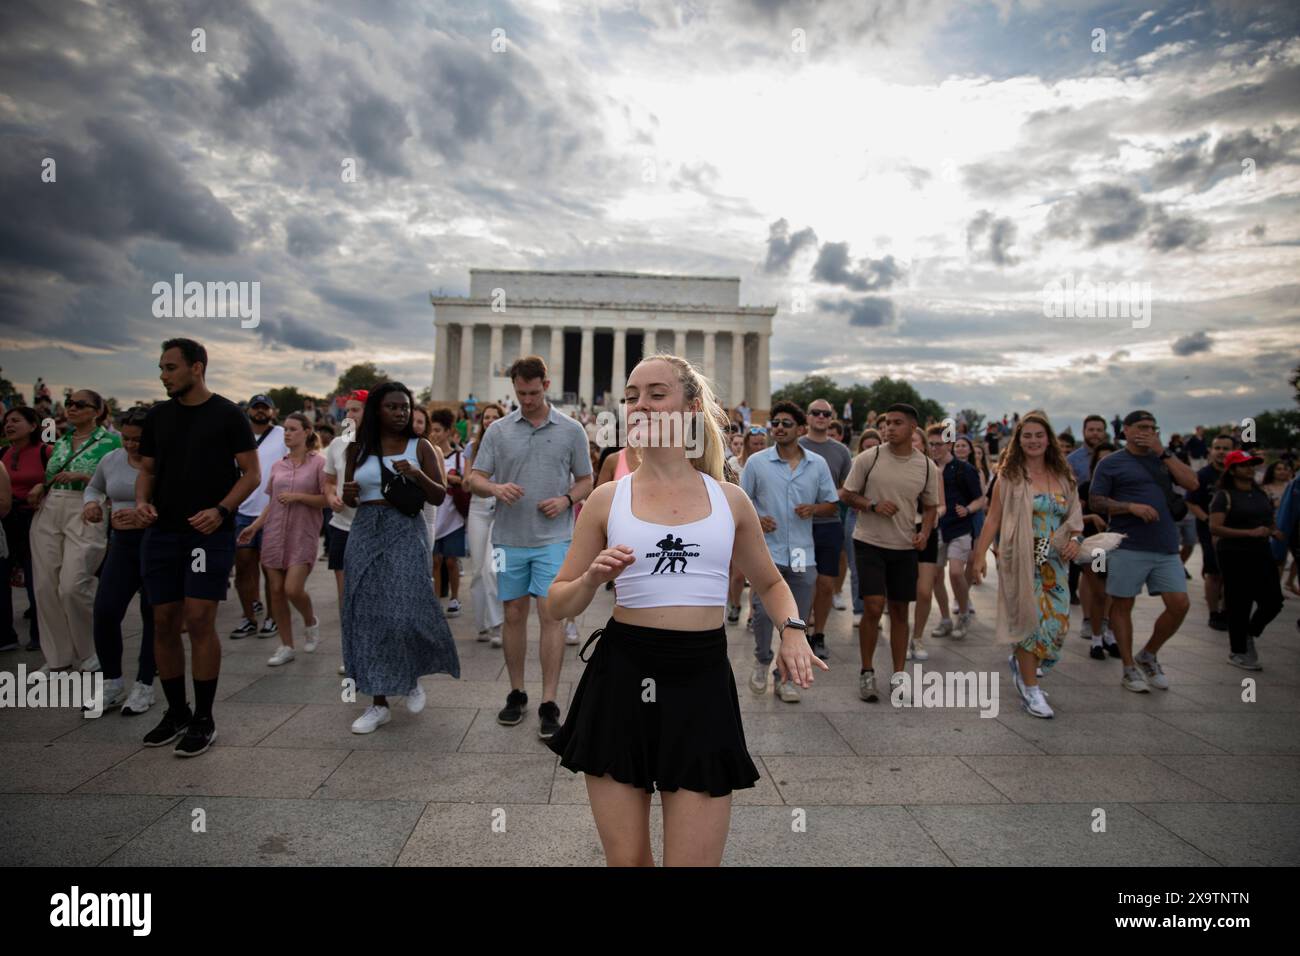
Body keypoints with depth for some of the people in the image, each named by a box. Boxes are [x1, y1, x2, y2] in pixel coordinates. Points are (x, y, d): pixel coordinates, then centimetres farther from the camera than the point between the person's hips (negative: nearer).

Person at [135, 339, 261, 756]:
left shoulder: (228, 415, -4)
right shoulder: (157, 416, 11)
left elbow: (252, 473, -4)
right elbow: (147, 469, 17)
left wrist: (221, 510, -18)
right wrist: (142, 500, -4)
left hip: (210, 532, -5)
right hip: (161, 532, 5)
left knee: (199, 620, -7)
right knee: (164, 623, 8)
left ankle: (204, 719, 6)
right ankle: (176, 712, 23)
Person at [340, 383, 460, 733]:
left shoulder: (420, 447, 3)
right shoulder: (358, 449, 9)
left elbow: (439, 497, 2)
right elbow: (349, 499, 15)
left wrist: (417, 475, -15)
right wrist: (349, 494, -7)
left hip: (406, 533, -2)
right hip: (365, 534, 3)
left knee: (405, 613, -13)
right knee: (369, 616, 3)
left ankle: (412, 676, 18)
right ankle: (379, 702, 14)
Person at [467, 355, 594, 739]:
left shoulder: (572, 430, 3)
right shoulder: (498, 430, 5)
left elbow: (585, 481, 9)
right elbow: (475, 479, 5)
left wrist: (566, 499, -11)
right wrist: (496, 488, -17)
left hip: (553, 538, -2)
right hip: (509, 538, 2)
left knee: (551, 616, -7)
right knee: (513, 615, 10)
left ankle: (549, 704, 0)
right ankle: (516, 693, 25)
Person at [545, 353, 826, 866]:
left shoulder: (730, 500, 6)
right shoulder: (607, 499, 3)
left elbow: (770, 581, 20)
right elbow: (559, 603, 7)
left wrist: (792, 629, 1)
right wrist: (592, 579, -14)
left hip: (703, 682, 0)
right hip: (621, 679, 0)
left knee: (693, 860, 4)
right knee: (626, 858, 13)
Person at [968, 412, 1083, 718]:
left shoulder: (1063, 476, 9)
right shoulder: (1010, 475, -2)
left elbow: (1074, 516, 14)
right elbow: (993, 519, -4)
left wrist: (1075, 538, -6)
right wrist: (980, 555, -10)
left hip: (1054, 561, 4)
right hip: (1021, 560, -4)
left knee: (1058, 621, 4)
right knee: (1029, 619, -3)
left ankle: (1020, 662, 32)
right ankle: (1030, 689, 10)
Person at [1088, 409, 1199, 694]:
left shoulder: (1162, 459, 15)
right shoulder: (1111, 464, 2)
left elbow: (1192, 483, 1)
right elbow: (1096, 501, -3)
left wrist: (1163, 453, -4)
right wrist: (1132, 506, -16)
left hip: (1166, 548, 4)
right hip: (1128, 548, -4)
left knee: (1179, 604, 0)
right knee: (1122, 605, 2)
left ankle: (1148, 657, 21)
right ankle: (1129, 668, 16)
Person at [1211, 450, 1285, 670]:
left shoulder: (1262, 493, 12)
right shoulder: (1224, 495, -8)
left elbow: (1270, 522, 26)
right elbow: (1214, 528, -17)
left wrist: (1274, 532, 3)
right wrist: (1250, 532, -23)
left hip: (1262, 554, 6)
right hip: (1235, 556, -6)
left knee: (1273, 602, 4)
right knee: (1239, 605, 1)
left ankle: (1249, 635, 30)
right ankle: (1237, 653, 16)